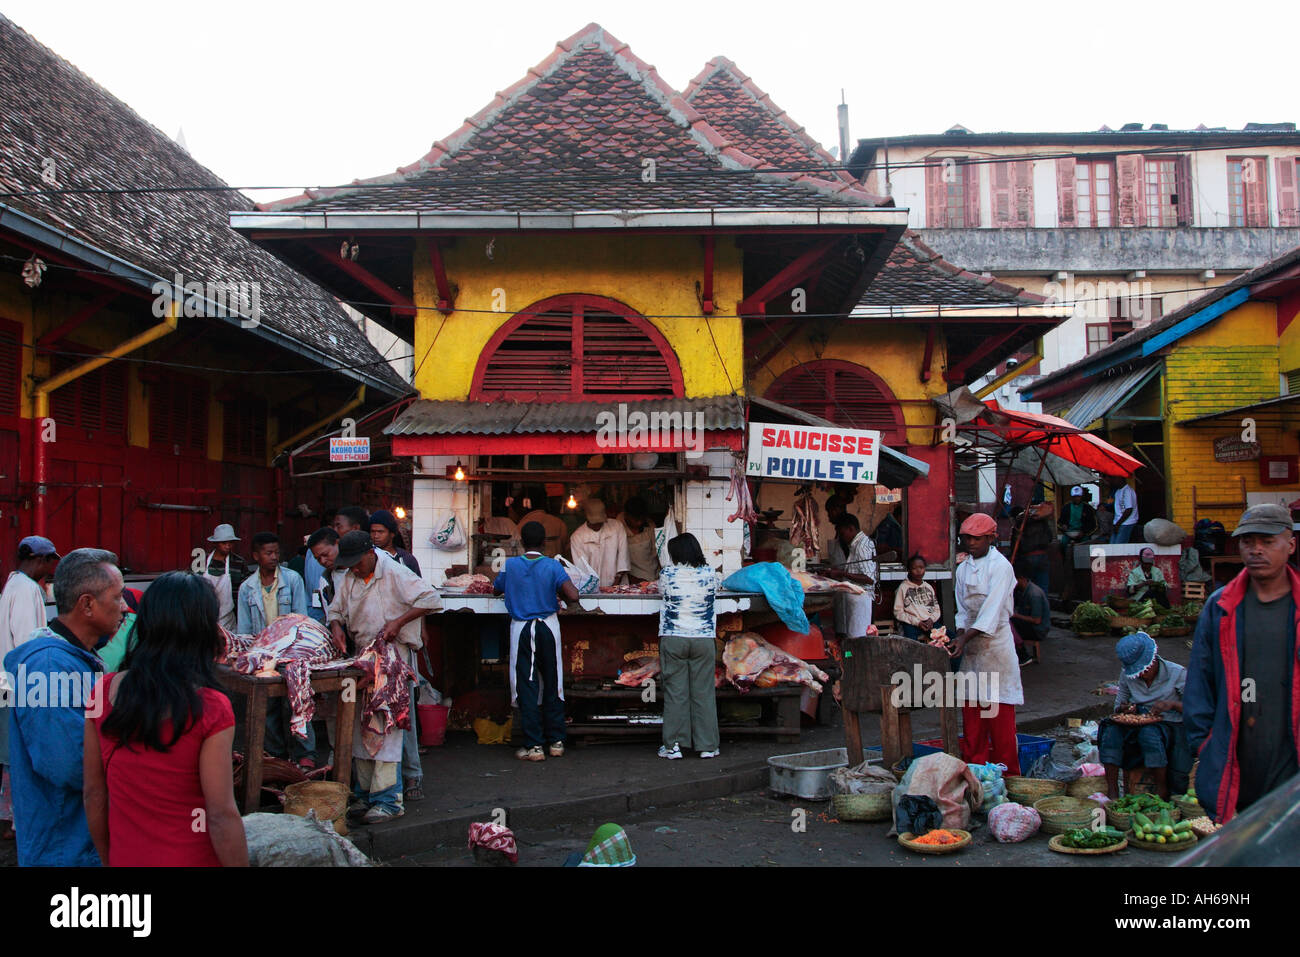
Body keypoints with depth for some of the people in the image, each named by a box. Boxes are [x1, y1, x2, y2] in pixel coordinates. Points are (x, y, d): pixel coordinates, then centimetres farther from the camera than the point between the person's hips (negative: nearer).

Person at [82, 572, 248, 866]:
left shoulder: (105, 691, -8)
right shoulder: (210, 709, -22)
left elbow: (94, 794, 1)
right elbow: (221, 816, -19)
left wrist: (108, 859, 14)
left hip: (125, 858, 4)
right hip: (192, 860, -4)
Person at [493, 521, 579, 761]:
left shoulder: (510, 565, -3)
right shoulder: (553, 566, -6)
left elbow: (496, 589, 15)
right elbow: (573, 596, -15)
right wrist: (559, 595, 7)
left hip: (521, 629, 0)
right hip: (548, 626, 1)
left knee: (527, 686, 3)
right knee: (552, 684, 11)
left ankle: (533, 746, 2)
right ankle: (556, 742, 17)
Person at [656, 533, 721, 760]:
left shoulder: (667, 574, -6)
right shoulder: (709, 574, -4)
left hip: (673, 640, -1)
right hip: (703, 639, 1)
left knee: (675, 692, 5)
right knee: (703, 692, 7)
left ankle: (673, 745, 8)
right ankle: (707, 745, 11)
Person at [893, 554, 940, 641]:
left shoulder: (929, 587, 23)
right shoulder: (903, 587, 9)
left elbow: (937, 609, 21)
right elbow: (898, 612, 2)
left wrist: (931, 619, -2)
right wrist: (917, 622, -8)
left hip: (931, 623, 4)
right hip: (911, 624, -4)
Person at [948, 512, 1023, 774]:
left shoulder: (1000, 566, -9)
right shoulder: (963, 569, 11)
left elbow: (992, 611, -18)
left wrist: (965, 638, -24)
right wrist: (959, 636, -6)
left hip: (996, 642, -6)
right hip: (971, 646, 6)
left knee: (999, 711, -3)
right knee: (971, 710, 6)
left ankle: (1006, 772, 6)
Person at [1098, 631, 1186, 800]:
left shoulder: (1177, 674, -5)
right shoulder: (1127, 674, 5)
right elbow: (1118, 705, 14)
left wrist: (1173, 705, -24)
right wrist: (1123, 709, -11)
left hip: (1166, 726, -3)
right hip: (1135, 725, 3)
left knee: (1149, 733, -38)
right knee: (1111, 730, -29)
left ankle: (1162, 789, -20)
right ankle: (1112, 790, -26)